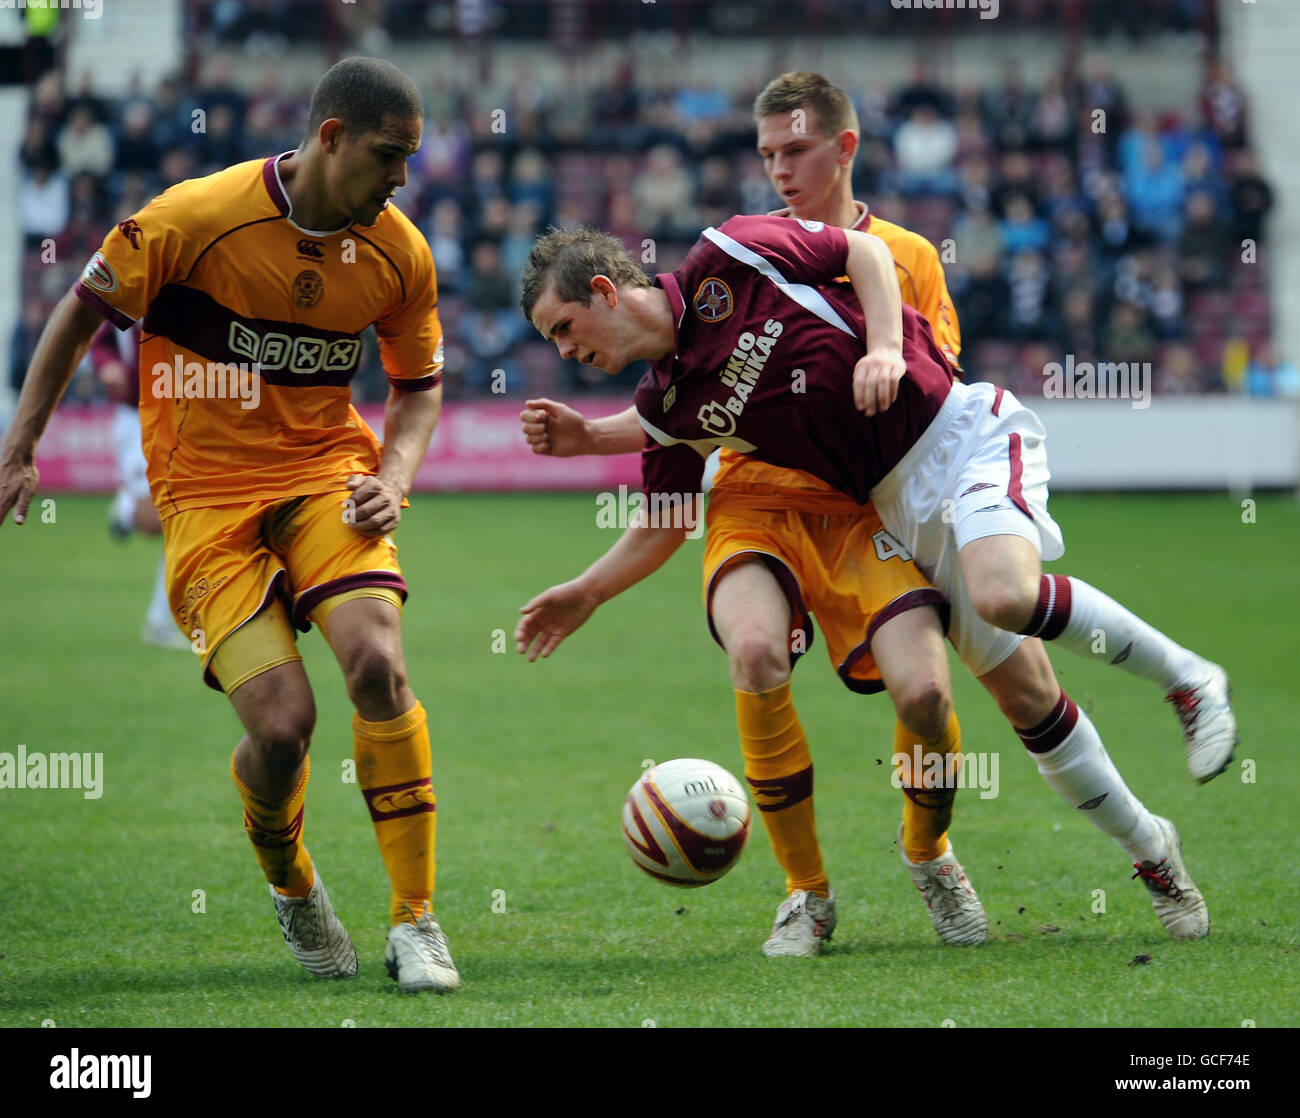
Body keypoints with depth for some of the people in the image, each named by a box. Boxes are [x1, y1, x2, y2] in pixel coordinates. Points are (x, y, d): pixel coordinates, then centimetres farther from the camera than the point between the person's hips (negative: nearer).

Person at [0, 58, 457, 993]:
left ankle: (416, 922, -9)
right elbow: (84, 310, -1)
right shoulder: (199, 216, -14)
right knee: (283, 722, -16)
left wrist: (393, 478, -5)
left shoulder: (399, 254, -2)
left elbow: (420, 386, 14)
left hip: (325, 472, 3)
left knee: (378, 665, -22)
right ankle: (291, 885, 19)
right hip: (207, 493, -3)